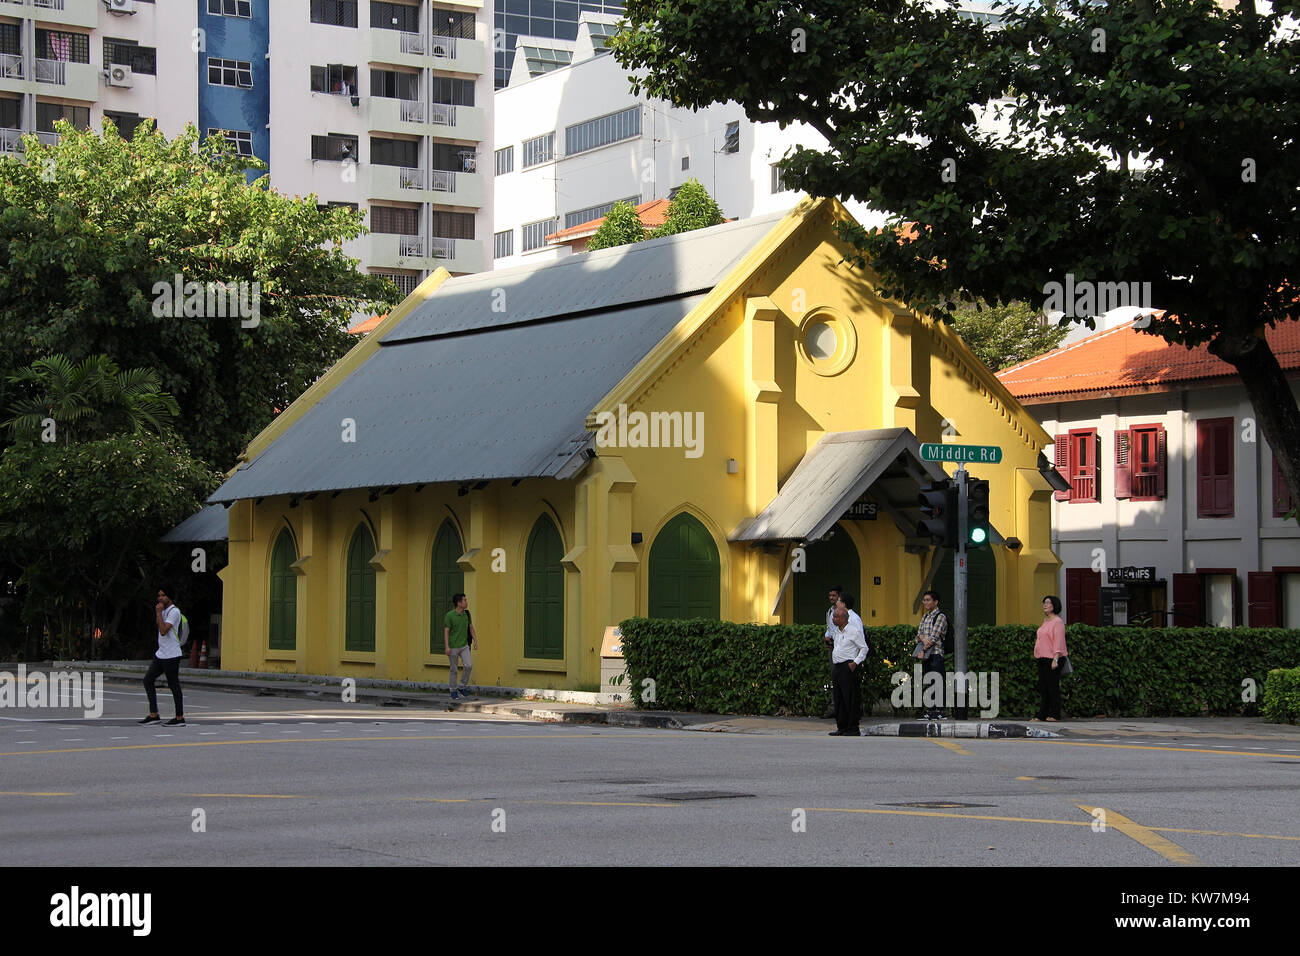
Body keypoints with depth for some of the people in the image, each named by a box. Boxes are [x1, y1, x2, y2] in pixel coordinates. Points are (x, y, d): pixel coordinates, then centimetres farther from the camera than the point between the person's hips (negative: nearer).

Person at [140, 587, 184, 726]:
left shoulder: (174, 611, -12)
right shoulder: (164, 611, 17)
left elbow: (163, 631, -22)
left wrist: (159, 612, -18)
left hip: (171, 655, -10)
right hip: (161, 653, 10)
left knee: (174, 685, -5)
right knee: (148, 680, 6)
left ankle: (180, 718, 2)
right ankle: (153, 715, 9)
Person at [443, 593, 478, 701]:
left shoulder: (466, 614, 4)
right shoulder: (449, 615, -12)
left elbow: (471, 628, 14)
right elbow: (446, 632, -12)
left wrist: (476, 641, 7)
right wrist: (447, 647, -18)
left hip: (464, 646, 4)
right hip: (453, 647, -4)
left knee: (469, 665, -11)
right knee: (454, 670, 2)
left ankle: (463, 687, 7)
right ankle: (453, 692, 13)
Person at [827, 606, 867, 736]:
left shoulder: (854, 630, -8)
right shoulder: (836, 630, 14)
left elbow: (864, 648, -7)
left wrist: (855, 662, -15)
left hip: (849, 667, -8)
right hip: (837, 667, 8)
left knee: (851, 698, -6)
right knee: (838, 698, 8)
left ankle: (853, 729, -3)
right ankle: (842, 728, 14)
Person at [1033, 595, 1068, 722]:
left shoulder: (1057, 622, -10)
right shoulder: (1045, 621, 18)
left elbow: (1058, 642, -16)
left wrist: (1055, 659, -22)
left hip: (1052, 659, -9)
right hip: (1043, 659, 9)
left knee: (1053, 687, -6)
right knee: (1043, 688, 8)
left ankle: (1055, 715, -2)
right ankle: (1042, 715, 11)